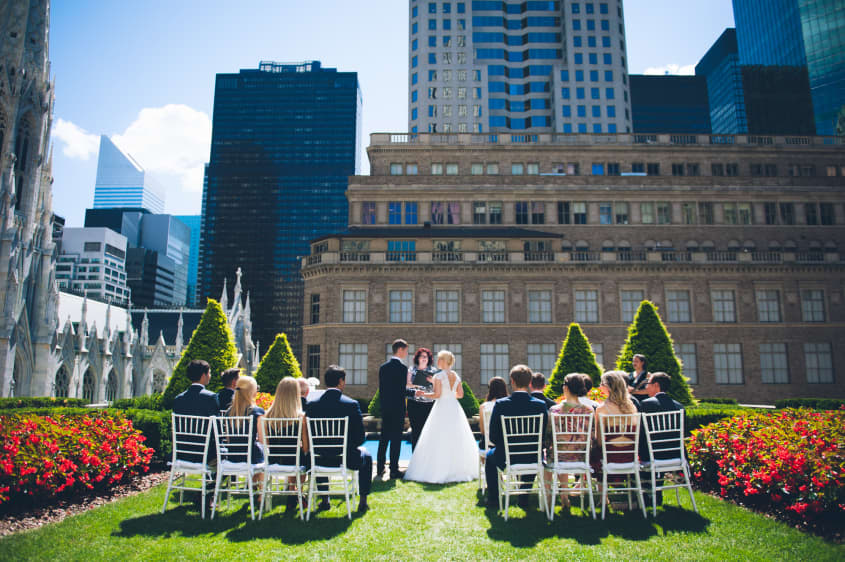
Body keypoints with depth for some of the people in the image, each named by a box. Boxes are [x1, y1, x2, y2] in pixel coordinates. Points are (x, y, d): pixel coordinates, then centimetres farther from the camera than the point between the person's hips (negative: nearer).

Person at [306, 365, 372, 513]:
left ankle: (324, 500, 40)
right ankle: (363, 501, 30)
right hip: (348, 459, -2)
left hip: (322, 460, 3)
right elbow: (360, 437, -11)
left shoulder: (312, 405, -8)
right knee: (366, 457, 30)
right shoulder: (352, 404, -16)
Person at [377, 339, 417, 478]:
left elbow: (381, 388, 10)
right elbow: (402, 390, -16)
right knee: (396, 439, 0)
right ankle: (394, 470, 4)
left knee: (384, 438, 14)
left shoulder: (383, 367, 7)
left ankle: (380, 467, 21)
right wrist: (414, 392, 0)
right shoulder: (402, 367, -13)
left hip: (385, 408, 6)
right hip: (397, 408, -6)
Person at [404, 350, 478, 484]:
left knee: (439, 441, -2)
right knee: (456, 440, 10)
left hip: (442, 408, -6)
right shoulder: (456, 376, 8)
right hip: (454, 408, 6)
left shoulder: (439, 376, -10)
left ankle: (438, 472, -3)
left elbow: (437, 394, -14)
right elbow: (460, 394, 11)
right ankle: (458, 470, 14)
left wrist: (423, 394, -1)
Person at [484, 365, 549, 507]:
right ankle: (525, 498, 42)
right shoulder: (541, 405, -12)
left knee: (490, 455, 32)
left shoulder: (500, 404, -16)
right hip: (532, 460, 2)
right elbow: (543, 435, -3)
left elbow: (493, 438, -10)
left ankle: (493, 499, 34)